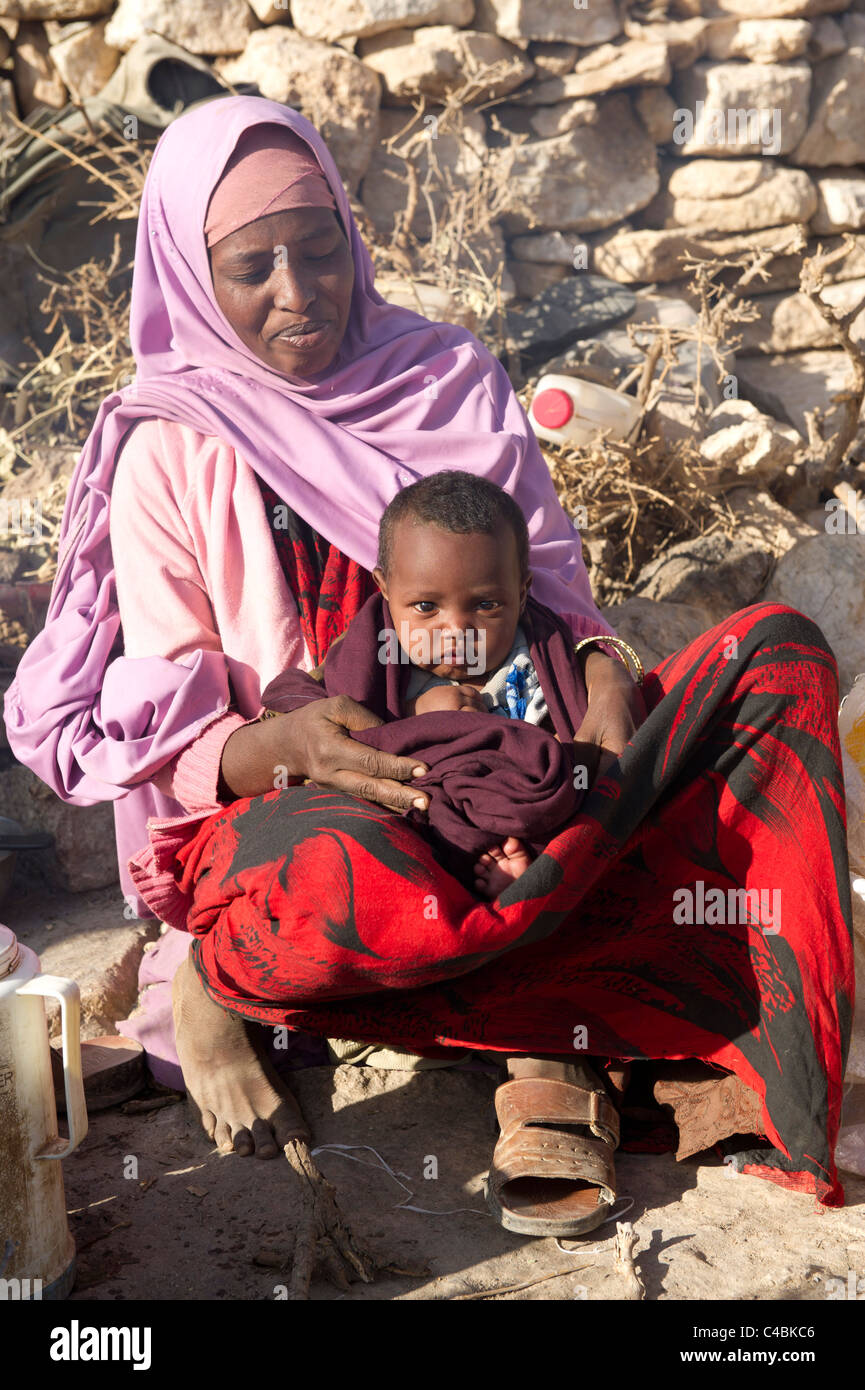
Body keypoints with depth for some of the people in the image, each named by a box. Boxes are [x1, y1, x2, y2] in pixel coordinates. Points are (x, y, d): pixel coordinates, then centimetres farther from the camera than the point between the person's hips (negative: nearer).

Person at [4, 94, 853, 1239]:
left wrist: (598, 666, -13)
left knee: (780, 655, -15)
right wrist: (285, 746, -26)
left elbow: (549, 576, 11)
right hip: (278, 805, -5)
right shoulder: (171, 451, 0)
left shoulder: (450, 378, 9)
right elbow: (164, 744, -4)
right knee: (356, 878, -44)